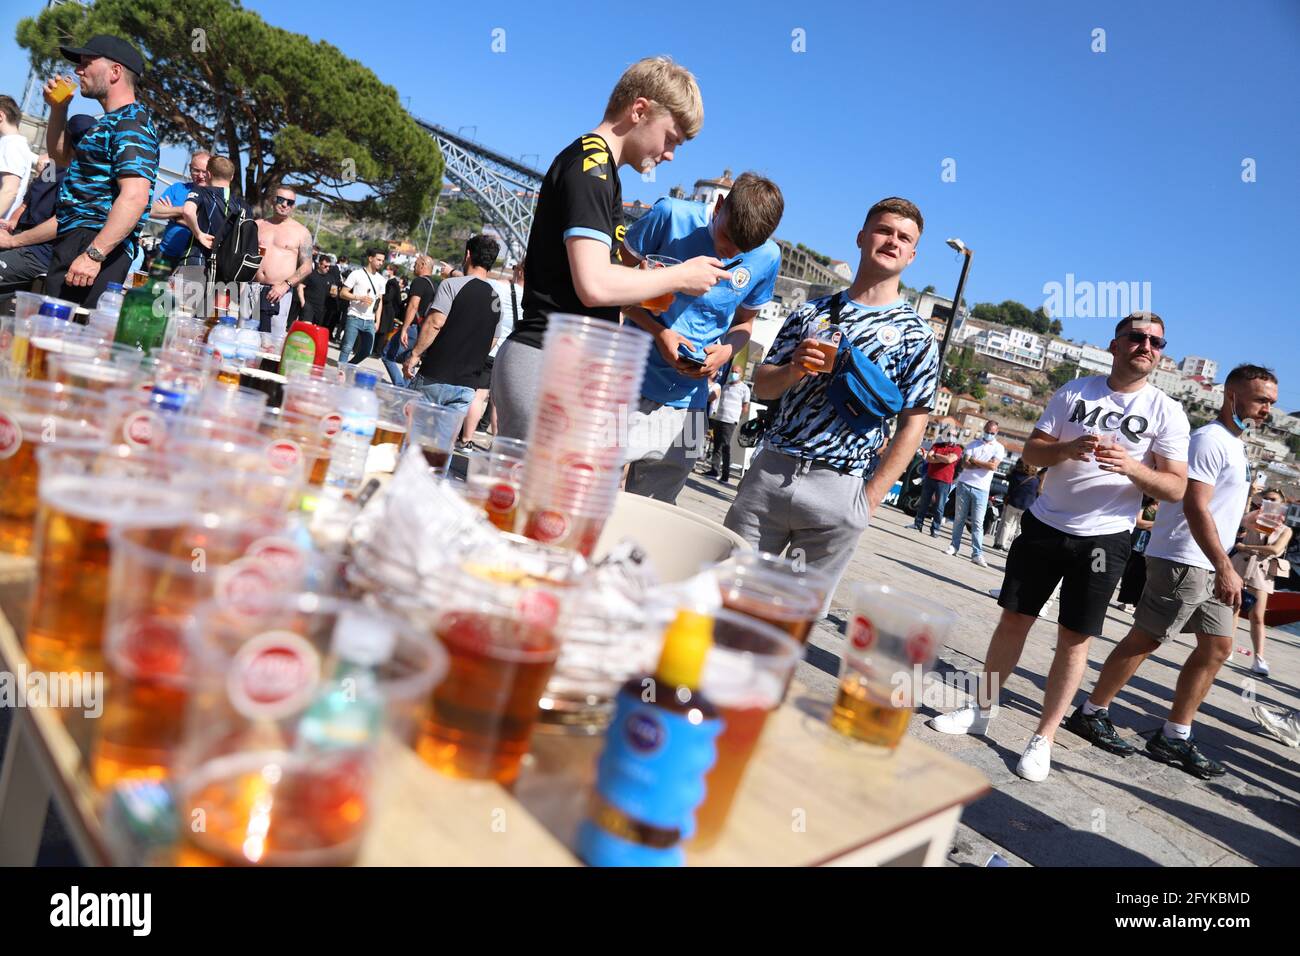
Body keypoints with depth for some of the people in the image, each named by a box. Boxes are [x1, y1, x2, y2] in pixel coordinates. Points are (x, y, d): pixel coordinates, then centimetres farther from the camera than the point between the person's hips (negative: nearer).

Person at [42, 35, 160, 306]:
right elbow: (62, 156, 42)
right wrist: (58, 108, 25)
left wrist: (94, 254, -29)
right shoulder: (110, 123, 25)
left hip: (98, 248, -10)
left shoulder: (131, 123, -9)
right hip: (74, 242, 10)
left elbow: (134, 197, -23)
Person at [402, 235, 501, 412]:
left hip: (435, 377, -5)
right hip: (467, 386, 5)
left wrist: (415, 354, -9)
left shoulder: (451, 284, -6)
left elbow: (435, 323, -16)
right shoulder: (497, 300, 12)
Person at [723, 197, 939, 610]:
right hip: (769, 469, 3)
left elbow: (912, 425, 0)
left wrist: (869, 498, -7)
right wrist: (795, 369, -10)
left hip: (839, 488, -2)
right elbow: (761, 386, 13)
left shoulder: (915, 334, 4)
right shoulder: (812, 312, 13)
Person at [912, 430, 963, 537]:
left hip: (944, 482, -4)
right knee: (923, 503, 10)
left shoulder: (957, 449, -1)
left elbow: (949, 459, -18)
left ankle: (935, 529, 2)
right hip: (930, 478, 4)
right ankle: (918, 524, 19)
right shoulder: (937, 445, 11)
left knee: (939, 507, -2)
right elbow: (928, 458, -3)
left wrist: (935, 455, -4)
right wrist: (943, 459, -13)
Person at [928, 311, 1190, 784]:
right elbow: (1032, 450, 3)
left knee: (1074, 639, 2)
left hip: (1104, 538, -2)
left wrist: (1130, 466, -23)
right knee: (1014, 618, 9)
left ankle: (1043, 739, 13)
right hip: (1045, 526, 2)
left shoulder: (1166, 412, -2)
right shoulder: (1075, 391, 4)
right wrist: (1069, 448, -18)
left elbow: (1176, 488, -5)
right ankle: (981, 710, 22)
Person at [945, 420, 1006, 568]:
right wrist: (984, 464, -11)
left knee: (977, 523, -4)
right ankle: (955, 546, 17)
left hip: (981, 489, -2)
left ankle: (977, 554, -5)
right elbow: (965, 464, -4)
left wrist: (974, 460, -6)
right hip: (964, 484, 2)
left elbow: (993, 466, -12)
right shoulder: (974, 444, 8)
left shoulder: (999, 448, 4)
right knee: (959, 518, 7)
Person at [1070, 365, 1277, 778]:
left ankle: (1174, 737, 14)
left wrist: (1224, 567, 19)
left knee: (1218, 647, 8)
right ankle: (1091, 713, 9)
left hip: (1209, 566, 10)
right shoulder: (1210, 439, -13)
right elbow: (1195, 507, -21)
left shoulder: (1235, 445, 18)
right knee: (1145, 639, -3)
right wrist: (1225, 568, -25)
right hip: (1182, 561, -10)